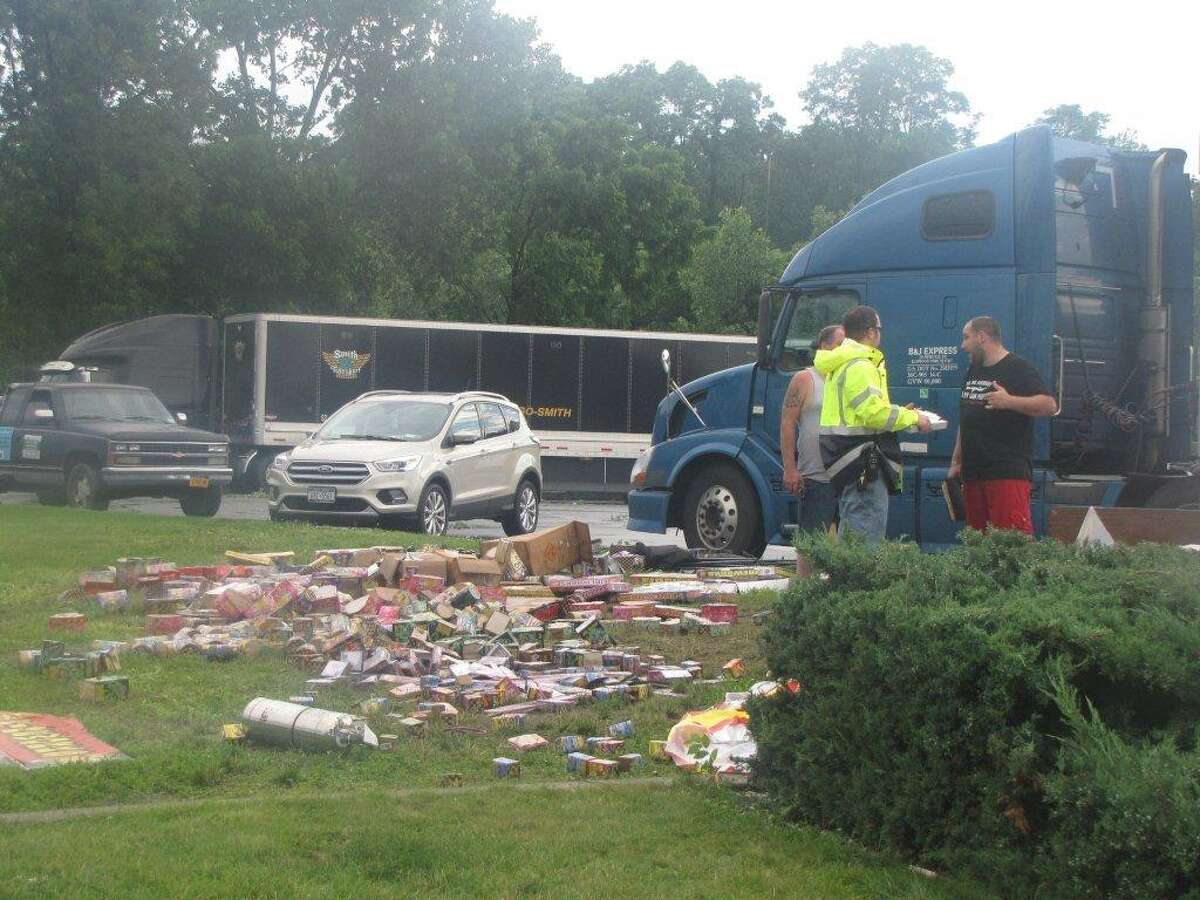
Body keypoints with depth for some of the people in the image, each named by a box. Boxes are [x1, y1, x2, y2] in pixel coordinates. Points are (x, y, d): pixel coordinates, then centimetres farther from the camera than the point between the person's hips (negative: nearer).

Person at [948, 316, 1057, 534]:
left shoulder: (1017, 369, -4)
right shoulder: (973, 372, 22)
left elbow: (1049, 405, -12)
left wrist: (1009, 401, -22)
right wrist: (956, 462, 24)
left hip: (1008, 472, -8)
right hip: (972, 472, 8)